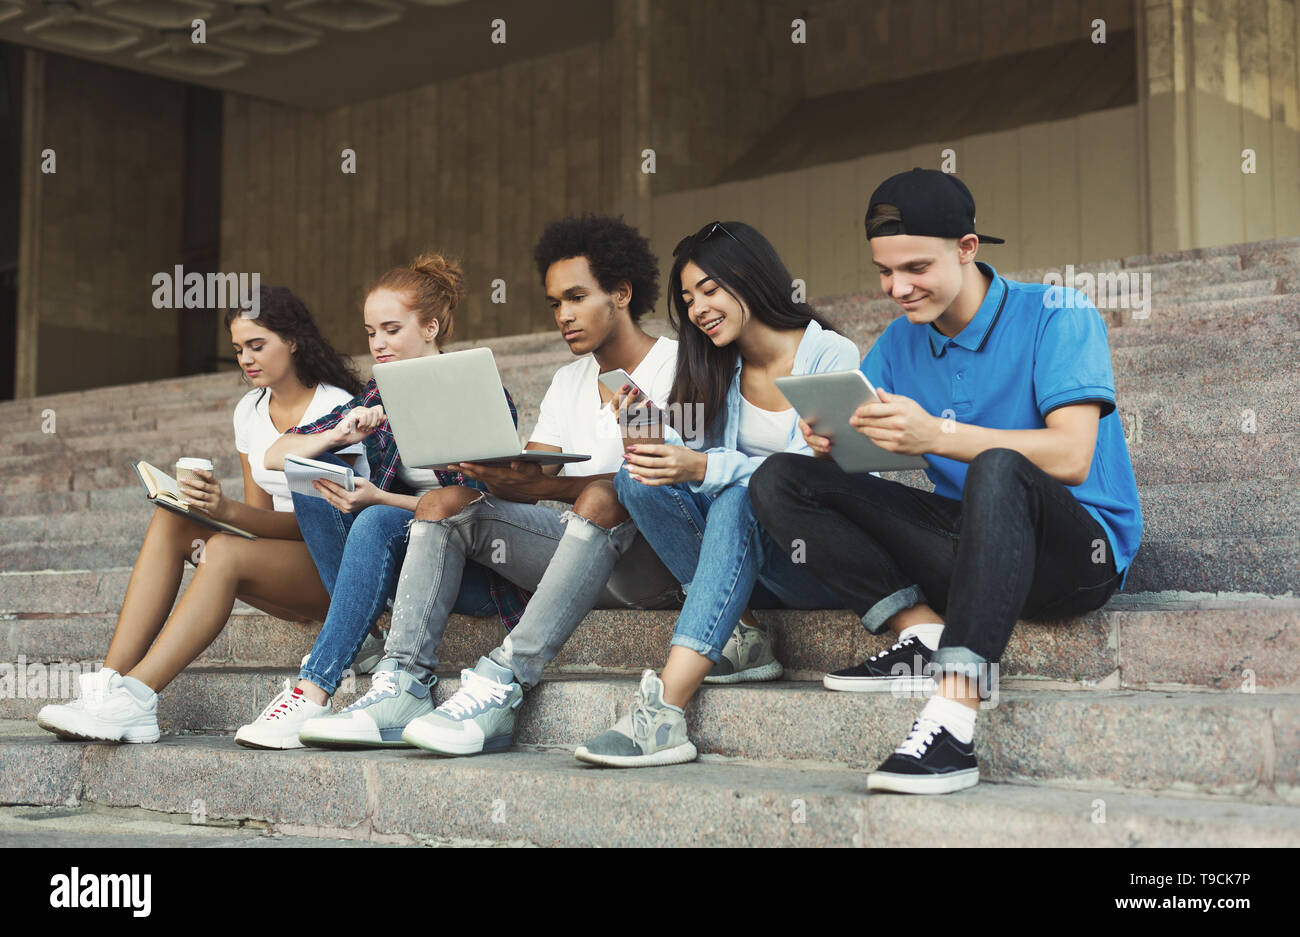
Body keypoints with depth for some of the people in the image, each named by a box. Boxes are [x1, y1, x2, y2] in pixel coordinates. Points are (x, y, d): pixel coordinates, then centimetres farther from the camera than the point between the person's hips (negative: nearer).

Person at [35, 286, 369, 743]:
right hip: (279, 554, 7)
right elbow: (260, 510, 12)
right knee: (169, 521, -17)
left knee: (227, 552, -34)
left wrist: (228, 511, -32)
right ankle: (109, 683, -27)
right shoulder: (251, 410, 11)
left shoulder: (336, 409, -10)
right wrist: (218, 515, -12)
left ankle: (135, 699, -37)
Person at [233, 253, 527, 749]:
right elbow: (275, 456, 6)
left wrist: (377, 499, -28)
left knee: (380, 521, -33)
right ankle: (359, 640, -16)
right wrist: (339, 436, -15)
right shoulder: (377, 401, 9)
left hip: (479, 565, -6)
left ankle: (312, 692, -37)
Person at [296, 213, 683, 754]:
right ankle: (403, 684, -24)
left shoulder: (675, 365, -2)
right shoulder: (568, 382, 20)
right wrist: (493, 473, -15)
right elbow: (524, 481, 10)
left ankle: (505, 681, -43)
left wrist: (545, 485, -28)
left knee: (604, 498, -38)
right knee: (443, 503, -8)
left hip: (650, 558, -7)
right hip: (579, 546, 7)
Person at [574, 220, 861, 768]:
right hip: (749, 561, 5)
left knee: (739, 500, -37)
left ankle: (665, 712, -46)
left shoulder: (832, 357, -6)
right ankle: (736, 638, -19)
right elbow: (700, 465, 4)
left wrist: (706, 468, -31)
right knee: (638, 478, -18)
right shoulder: (719, 370, 12)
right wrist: (655, 446, -18)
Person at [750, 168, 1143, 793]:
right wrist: (830, 439, -19)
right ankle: (925, 635, -18)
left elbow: (1071, 456, -21)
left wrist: (936, 433, -31)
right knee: (780, 479, -7)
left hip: (1078, 552, -5)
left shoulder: (1056, 315, -8)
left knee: (998, 470, -41)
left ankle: (952, 724, -46)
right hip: (964, 544, 6)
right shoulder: (901, 342, 9)